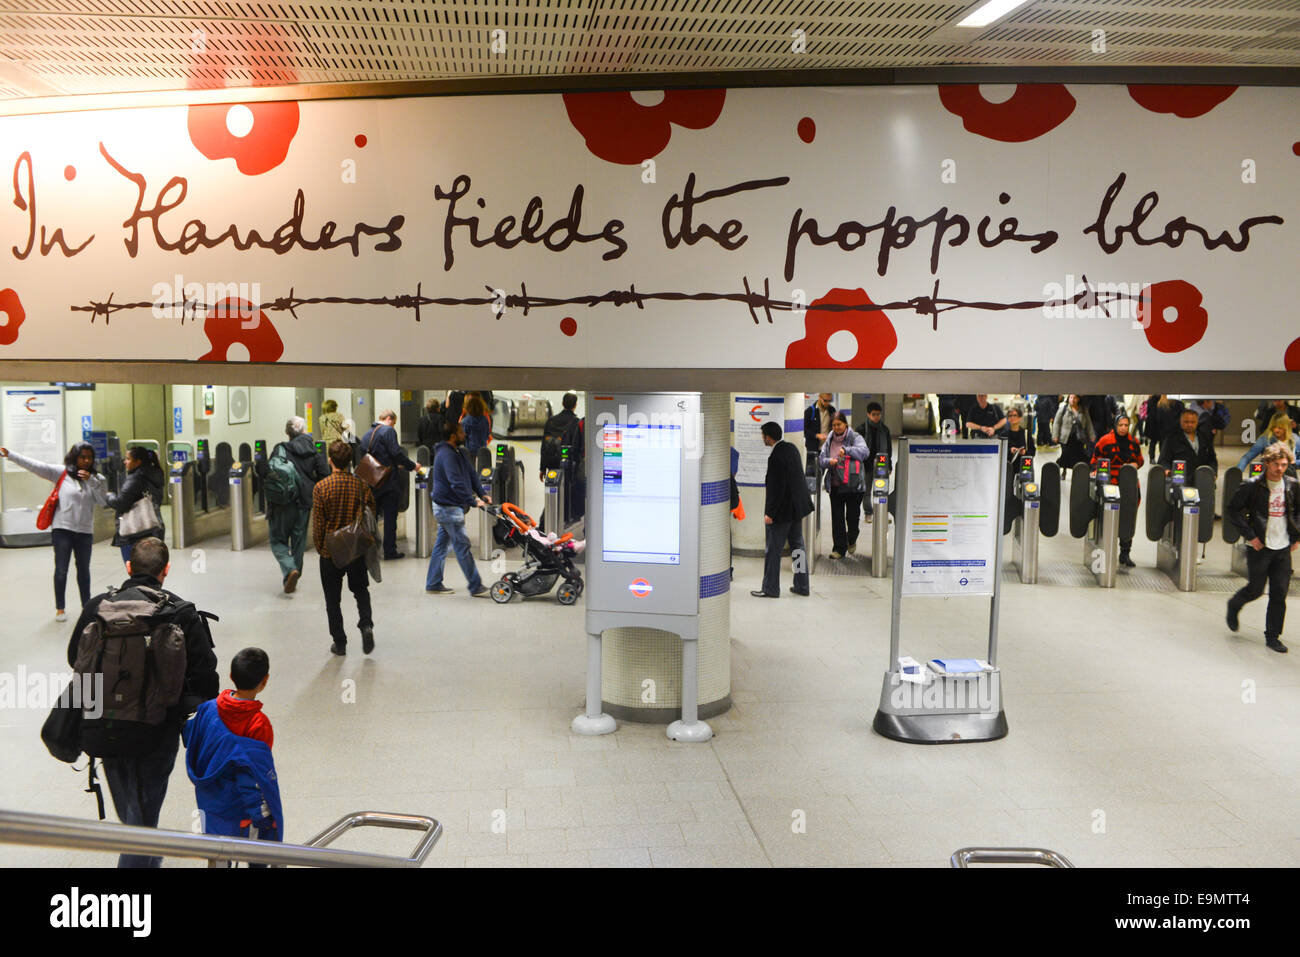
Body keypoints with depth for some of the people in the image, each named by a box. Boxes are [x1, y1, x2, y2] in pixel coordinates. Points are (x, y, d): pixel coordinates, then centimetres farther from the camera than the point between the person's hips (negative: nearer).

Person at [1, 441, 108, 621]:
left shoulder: (97, 479, 4)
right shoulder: (61, 473, -2)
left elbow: (103, 501, -6)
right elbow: (36, 466, -8)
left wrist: (91, 481, -15)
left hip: (84, 531, 2)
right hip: (62, 529, -2)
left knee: (83, 569, 14)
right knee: (61, 569, 2)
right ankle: (60, 608, 13)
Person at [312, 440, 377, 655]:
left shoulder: (321, 488, -12)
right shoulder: (361, 484, -6)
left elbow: (318, 524, -9)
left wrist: (319, 548, 3)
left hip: (330, 550, -2)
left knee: (333, 599, 10)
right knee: (360, 589, 20)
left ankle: (339, 642, 14)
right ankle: (366, 624, -3)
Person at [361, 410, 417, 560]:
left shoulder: (367, 434, 14)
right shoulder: (388, 431, -9)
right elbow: (396, 453, -17)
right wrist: (412, 466, -5)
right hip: (388, 482, -7)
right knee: (390, 517, -1)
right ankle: (390, 551, 1)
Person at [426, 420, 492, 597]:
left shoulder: (457, 452, 11)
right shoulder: (446, 455, -20)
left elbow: (470, 474, 17)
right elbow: (456, 483, -26)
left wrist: (481, 494, 9)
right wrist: (473, 501, -24)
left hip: (445, 506, 10)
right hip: (448, 508, -10)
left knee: (441, 544, 14)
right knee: (462, 546, -6)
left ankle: (433, 584, 21)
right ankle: (476, 587, -2)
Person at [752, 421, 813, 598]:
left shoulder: (775, 457, -22)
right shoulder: (791, 448, 6)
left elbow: (777, 488, -23)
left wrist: (770, 513, -17)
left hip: (783, 510, -9)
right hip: (798, 506, 9)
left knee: (772, 550, 1)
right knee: (797, 546, 15)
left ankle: (770, 588, 8)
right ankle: (802, 585, 21)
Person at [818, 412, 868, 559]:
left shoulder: (855, 437, -2)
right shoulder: (829, 440, 10)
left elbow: (864, 452, -19)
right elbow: (820, 459, 7)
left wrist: (846, 450, -30)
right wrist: (829, 461, -15)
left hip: (853, 485, -3)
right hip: (835, 485, 3)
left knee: (852, 515, 2)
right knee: (837, 517, 2)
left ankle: (851, 541, 30)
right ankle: (839, 548, 10)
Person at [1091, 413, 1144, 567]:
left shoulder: (1134, 442, 11)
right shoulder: (1105, 441, 0)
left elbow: (1140, 461, 22)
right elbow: (1095, 460, 8)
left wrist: (1134, 465, 0)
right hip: (1111, 484, -3)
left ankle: (1125, 553, 7)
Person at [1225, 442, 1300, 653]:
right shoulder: (1252, 486, -9)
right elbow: (1232, 511, -7)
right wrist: (1250, 536, -11)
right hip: (1260, 547, -4)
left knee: (1279, 594, 2)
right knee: (1255, 590, 1)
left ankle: (1272, 636, 12)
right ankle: (1234, 606, 33)